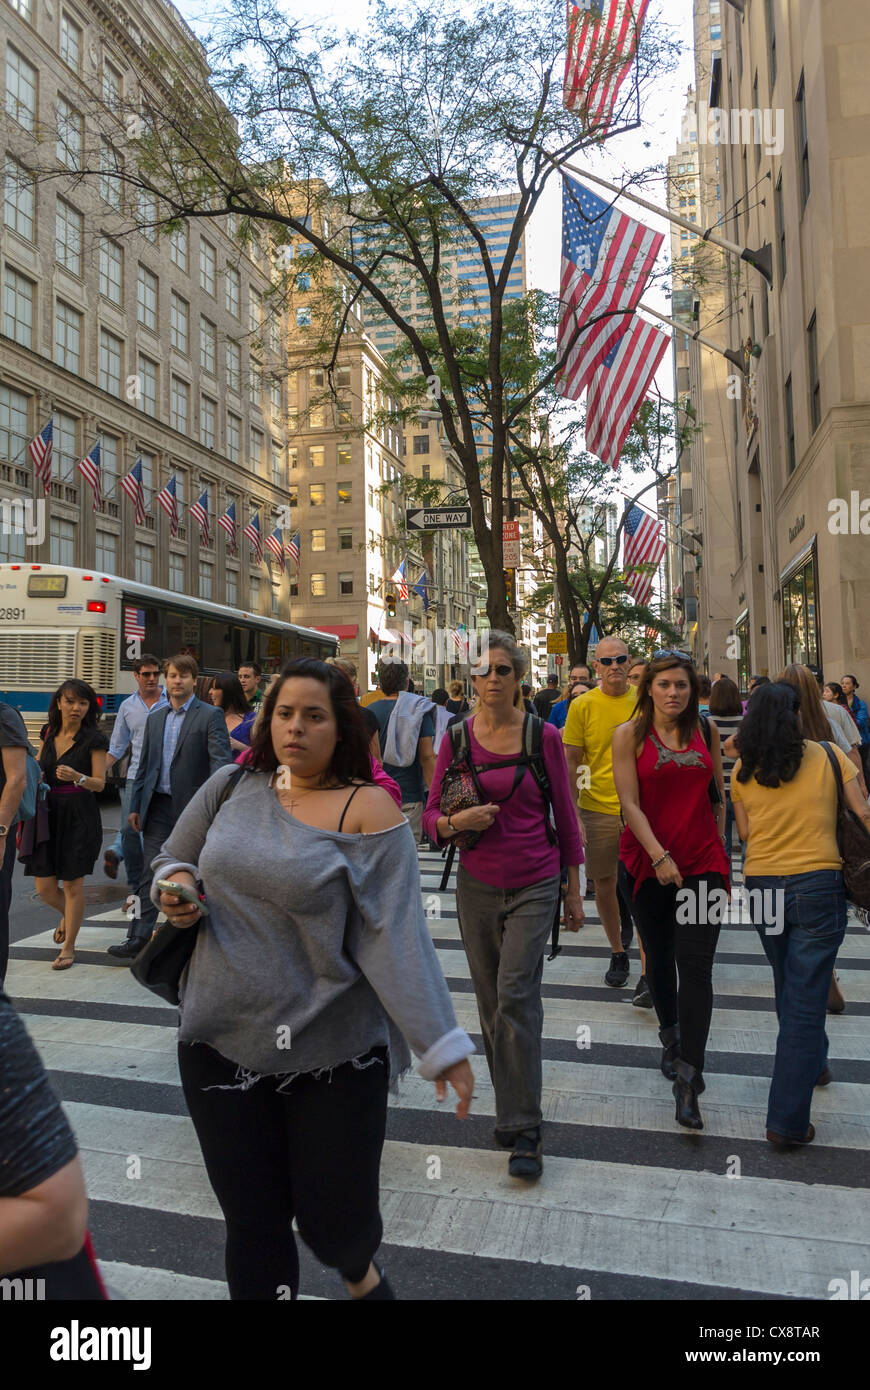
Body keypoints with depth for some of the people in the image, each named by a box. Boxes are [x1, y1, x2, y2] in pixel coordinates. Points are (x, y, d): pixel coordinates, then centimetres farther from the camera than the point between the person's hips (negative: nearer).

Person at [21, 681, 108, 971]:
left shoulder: (94, 738, -7)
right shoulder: (49, 734, 8)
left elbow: (100, 784, -8)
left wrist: (77, 777, -28)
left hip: (79, 817, -4)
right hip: (47, 815, 5)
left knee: (73, 884, 2)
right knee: (44, 888, 6)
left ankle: (68, 948, 18)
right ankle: (67, 915, 39)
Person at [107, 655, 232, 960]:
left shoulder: (210, 716, -5)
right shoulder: (155, 718, 13)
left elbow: (221, 761, -13)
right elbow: (144, 765, 16)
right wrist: (135, 806, 12)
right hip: (159, 806, 4)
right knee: (150, 872, 1)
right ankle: (138, 937, 4)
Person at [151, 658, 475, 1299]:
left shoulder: (368, 809, -13)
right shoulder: (232, 788, 1)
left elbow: (396, 935, -16)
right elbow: (173, 856, 16)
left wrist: (441, 1044, -21)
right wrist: (176, 886, -7)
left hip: (333, 1054, -3)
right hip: (221, 1045, 4)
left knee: (336, 1220, 10)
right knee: (253, 1225, 14)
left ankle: (360, 1273, 47)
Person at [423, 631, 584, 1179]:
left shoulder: (544, 736, -4)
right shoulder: (457, 737, 0)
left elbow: (565, 816, 3)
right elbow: (432, 816, 3)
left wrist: (574, 890, 6)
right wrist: (457, 821, -19)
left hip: (535, 886, -2)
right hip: (478, 886, 3)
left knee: (516, 994, -11)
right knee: (490, 1000, 10)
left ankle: (525, 1131, 1)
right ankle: (510, 1108, 30)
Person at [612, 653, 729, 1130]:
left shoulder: (706, 730, 5)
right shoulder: (629, 734, -4)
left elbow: (718, 793, 14)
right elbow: (630, 804, -9)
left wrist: (719, 846, 12)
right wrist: (660, 856, -17)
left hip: (704, 860, 1)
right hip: (649, 859, -1)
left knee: (695, 965, -7)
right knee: (659, 957, 15)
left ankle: (687, 1077, -3)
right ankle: (670, 1034, 41)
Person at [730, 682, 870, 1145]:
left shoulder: (742, 770, 1)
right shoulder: (827, 756, -4)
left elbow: (744, 832, 4)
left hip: (762, 886, 3)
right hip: (817, 884, -3)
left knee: (789, 988, 23)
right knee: (804, 998, 0)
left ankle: (812, 1066, 46)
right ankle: (787, 1120, 2)